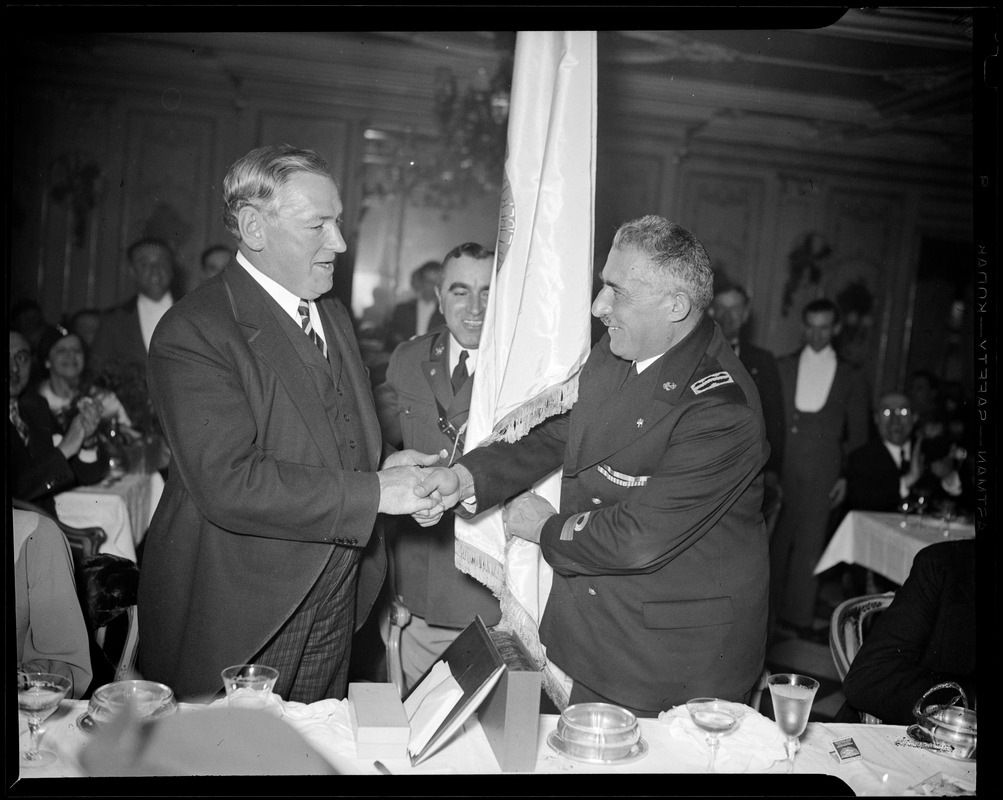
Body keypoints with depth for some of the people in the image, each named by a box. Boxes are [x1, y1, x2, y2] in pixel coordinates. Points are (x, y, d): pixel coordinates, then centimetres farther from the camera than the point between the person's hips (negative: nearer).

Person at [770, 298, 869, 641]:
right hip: (782, 467, 0)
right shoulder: (782, 367, 10)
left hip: (822, 471, 0)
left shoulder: (850, 377, 10)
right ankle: (770, 611, 11)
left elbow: (858, 433, 12)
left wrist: (847, 475, 4)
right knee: (775, 539, 1)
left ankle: (800, 617, 10)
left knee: (809, 542, 1)